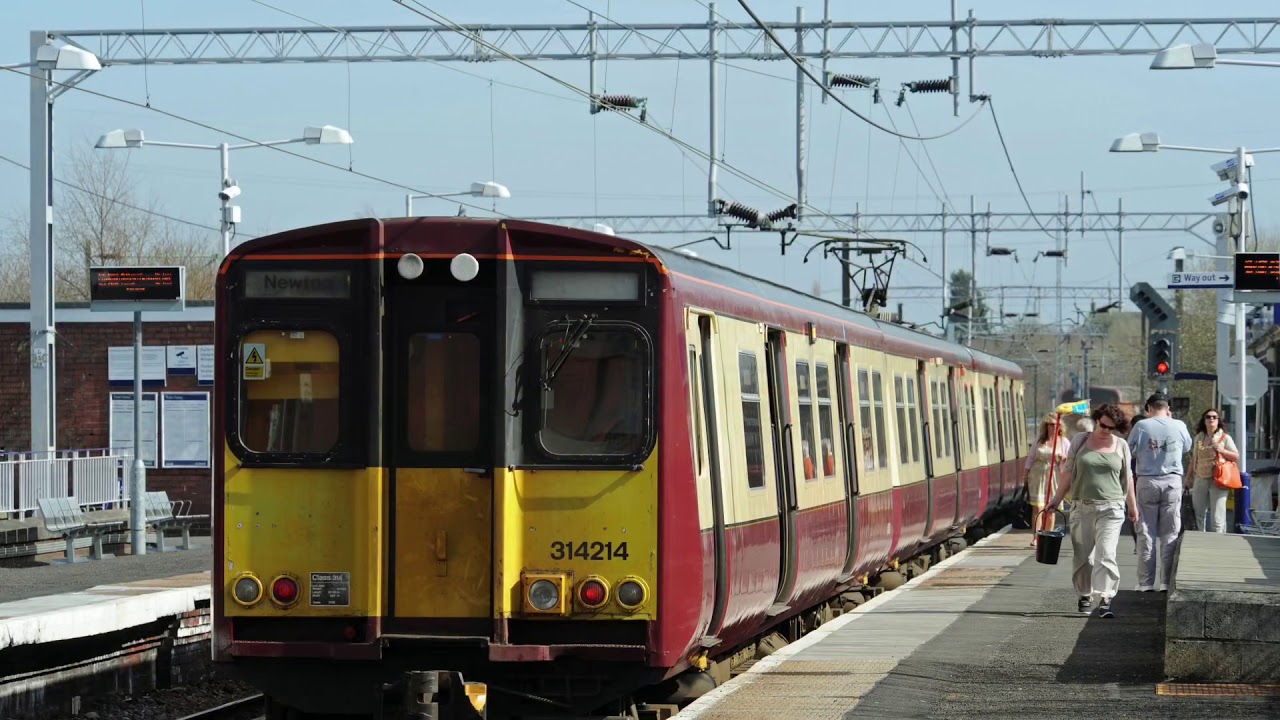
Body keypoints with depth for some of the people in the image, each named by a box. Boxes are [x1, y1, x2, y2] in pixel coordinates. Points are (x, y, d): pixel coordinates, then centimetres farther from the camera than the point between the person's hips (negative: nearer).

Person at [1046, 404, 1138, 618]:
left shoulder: (1121, 446, 6)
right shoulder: (1080, 441, 5)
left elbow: (1127, 478, 13)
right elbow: (1068, 472, 9)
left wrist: (1132, 506, 17)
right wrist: (1056, 499, 9)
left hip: (1110, 508, -1)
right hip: (1082, 506, 1)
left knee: (1106, 554, -12)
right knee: (1082, 555, 7)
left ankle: (1105, 600, -16)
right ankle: (1084, 595, 21)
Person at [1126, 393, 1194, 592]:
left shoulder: (1141, 426, -5)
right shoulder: (1179, 426, 0)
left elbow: (1128, 451, -1)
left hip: (1147, 481, -1)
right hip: (1172, 481, 1)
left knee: (1146, 533, 4)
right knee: (1170, 534, 7)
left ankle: (1145, 582, 3)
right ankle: (1167, 582, 5)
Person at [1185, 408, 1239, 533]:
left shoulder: (1225, 438, 2)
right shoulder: (1199, 437, 13)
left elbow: (1237, 457, 1)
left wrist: (1222, 450, -14)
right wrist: (1188, 477, 18)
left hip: (1217, 480, -4)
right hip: (1200, 480, 4)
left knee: (1217, 518, -8)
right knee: (1198, 515, 9)